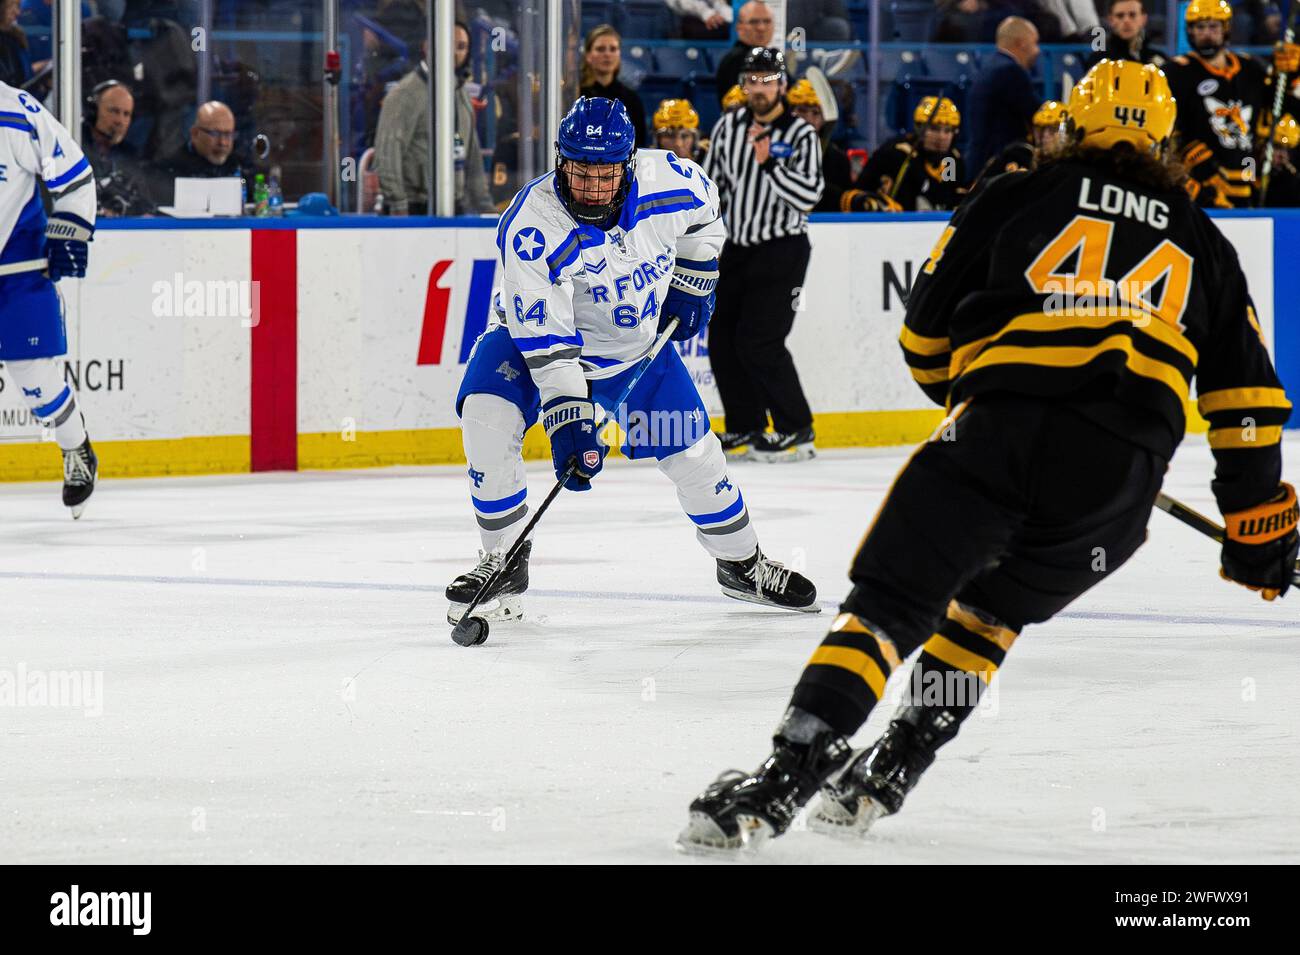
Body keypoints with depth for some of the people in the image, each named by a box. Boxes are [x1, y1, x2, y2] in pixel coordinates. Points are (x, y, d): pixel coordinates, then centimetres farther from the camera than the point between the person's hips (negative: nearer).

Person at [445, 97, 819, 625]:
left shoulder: (668, 180, -23)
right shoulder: (531, 224, -33)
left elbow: (704, 209, 5)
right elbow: (545, 340, -33)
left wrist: (691, 283, 4)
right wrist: (568, 417, -38)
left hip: (637, 343, 3)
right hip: (540, 337, -3)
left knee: (691, 451, 1)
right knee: (487, 414, -26)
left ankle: (742, 565, 27)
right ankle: (504, 562, -10)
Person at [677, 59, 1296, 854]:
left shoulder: (1016, 198, 18)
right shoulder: (1199, 240, 26)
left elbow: (926, 332, 19)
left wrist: (968, 399, 39)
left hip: (1002, 425, -2)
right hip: (1125, 470, 2)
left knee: (890, 601, 1)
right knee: (990, 608, 25)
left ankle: (787, 774, -15)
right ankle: (888, 777, 16)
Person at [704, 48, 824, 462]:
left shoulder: (801, 135, -10)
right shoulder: (729, 127, 5)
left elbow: (808, 196, -19)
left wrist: (769, 162, -27)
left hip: (781, 252, -6)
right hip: (735, 248, 6)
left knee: (759, 343, -13)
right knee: (722, 342, 4)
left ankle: (796, 430, -1)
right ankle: (746, 430, 17)